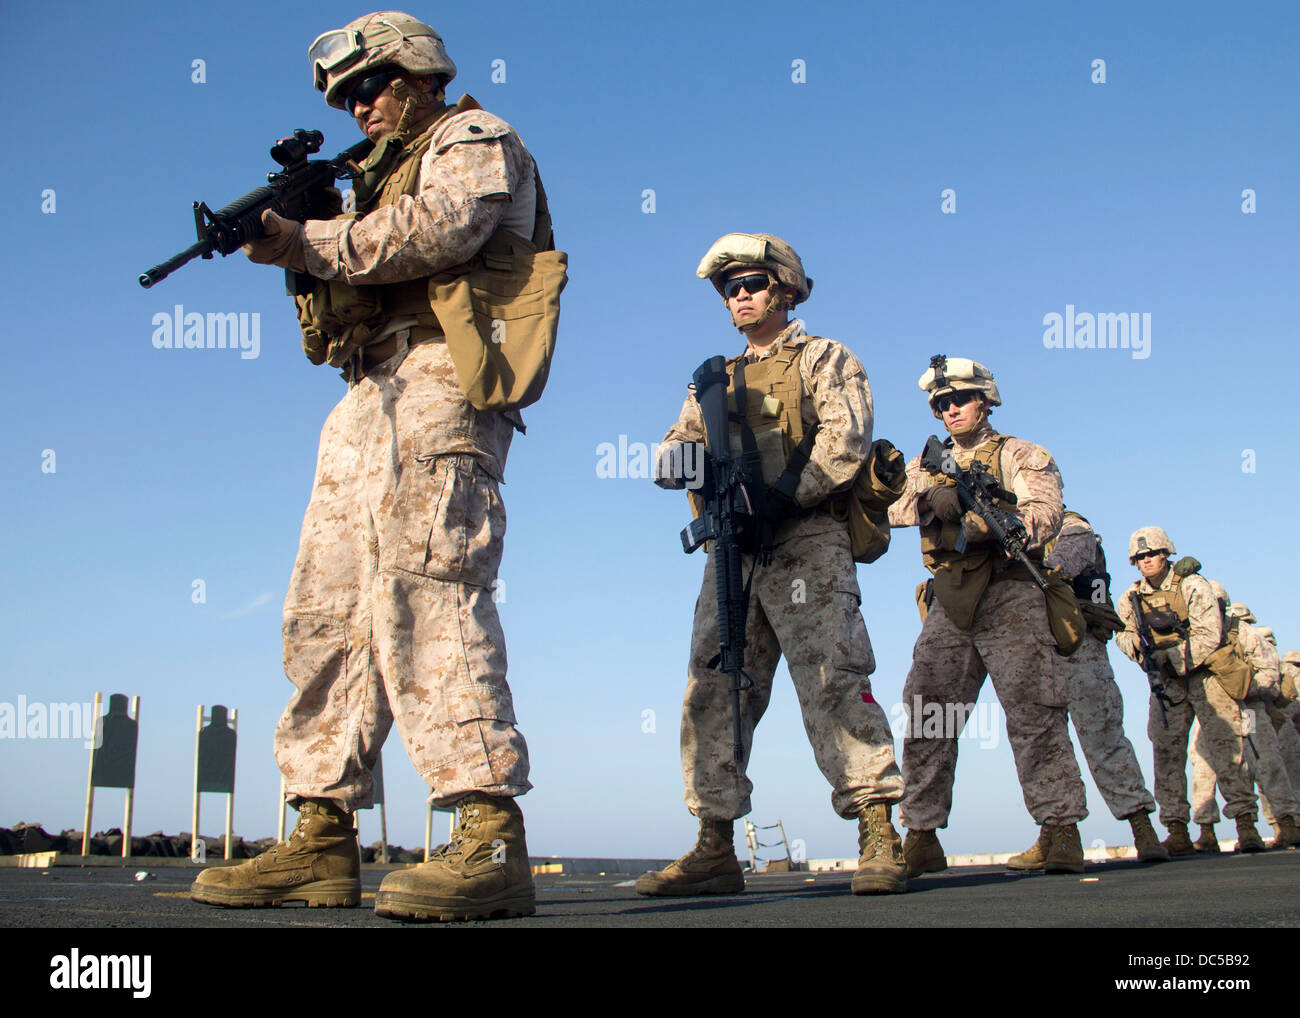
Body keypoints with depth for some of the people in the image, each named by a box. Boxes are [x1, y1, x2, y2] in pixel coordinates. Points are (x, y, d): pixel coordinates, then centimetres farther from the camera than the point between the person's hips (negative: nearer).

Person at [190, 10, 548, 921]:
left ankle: (492, 839, -27)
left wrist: (312, 244, -8)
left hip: (437, 385, -9)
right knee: (328, 608, 1)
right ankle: (324, 840, 4)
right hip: (369, 402, 9)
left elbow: (434, 232, -13)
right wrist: (296, 228, 11)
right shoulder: (387, 173, 34)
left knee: (422, 591, -23)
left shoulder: (475, 139, 9)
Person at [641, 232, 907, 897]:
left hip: (805, 543, -5)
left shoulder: (824, 359, 10)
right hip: (733, 552, 6)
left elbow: (847, 437, -6)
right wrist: (678, 454, -9)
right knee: (713, 693, 0)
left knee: (833, 683, -15)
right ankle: (714, 852, 5)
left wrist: (784, 493, -18)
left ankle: (879, 841, -14)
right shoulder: (717, 379, 26)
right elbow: (673, 449, 17)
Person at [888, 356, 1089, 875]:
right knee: (926, 717, -2)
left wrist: (983, 524, -23)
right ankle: (921, 839, 2)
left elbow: (1044, 513, -8)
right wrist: (932, 497, -17)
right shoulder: (927, 466, 22)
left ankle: (1061, 833, -8)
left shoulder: (1020, 456, 9)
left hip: (1008, 596, -4)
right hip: (949, 605, 4)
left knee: (1033, 711, -11)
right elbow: (892, 505, 3)